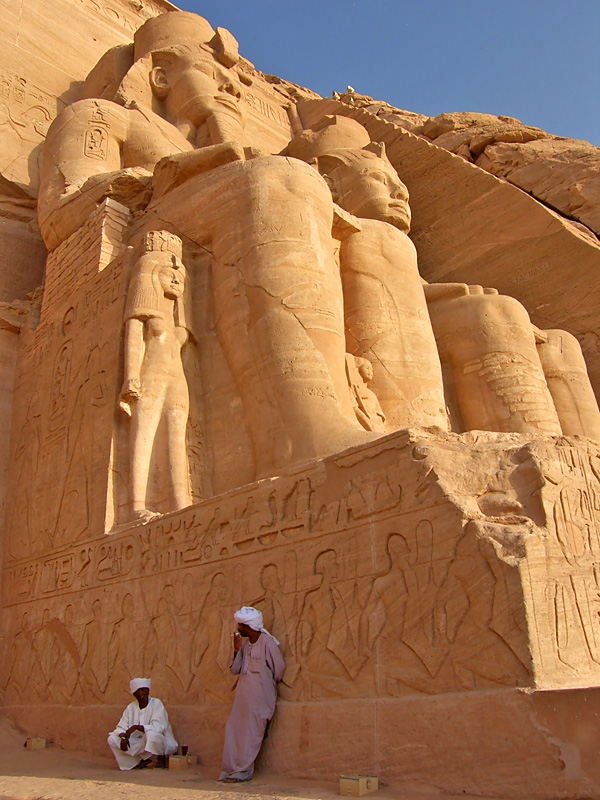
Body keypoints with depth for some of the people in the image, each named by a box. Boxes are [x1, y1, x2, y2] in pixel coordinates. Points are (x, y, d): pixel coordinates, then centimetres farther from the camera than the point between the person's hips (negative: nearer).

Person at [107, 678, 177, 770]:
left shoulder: (156, 703, -13)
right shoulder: (131, 707, 2)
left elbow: (159, 727, -23)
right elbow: (121, 727, 3)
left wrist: (136, 727, -28)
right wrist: (123, 737, -20)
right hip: (140, 743, 5)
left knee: (151, 734, -39)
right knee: (112, 739, -9)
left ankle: (161, 757, -5)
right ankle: (142, 761, -2)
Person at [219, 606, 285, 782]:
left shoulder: (267, 643, -13)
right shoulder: (244, 644, 8)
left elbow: (280, 667, -6)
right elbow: (235, 670, 8)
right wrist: (236, 650, -6)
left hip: (259, 697, -7)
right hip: (242, 695, 7)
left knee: (251, 734, -2)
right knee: (233, 730, 4)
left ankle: (243, 771, 7)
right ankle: (230, 769, 13)